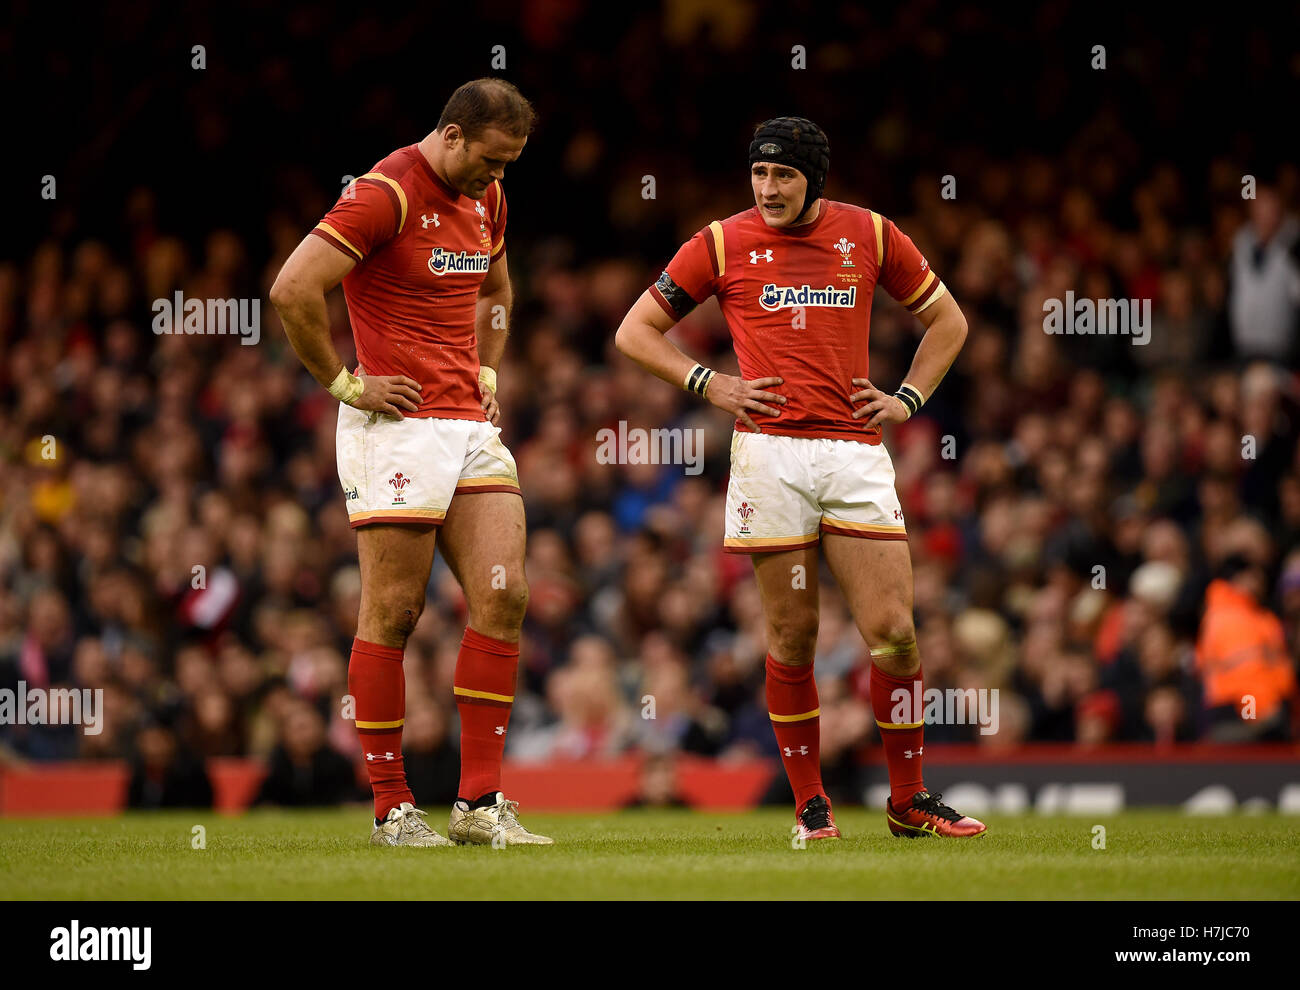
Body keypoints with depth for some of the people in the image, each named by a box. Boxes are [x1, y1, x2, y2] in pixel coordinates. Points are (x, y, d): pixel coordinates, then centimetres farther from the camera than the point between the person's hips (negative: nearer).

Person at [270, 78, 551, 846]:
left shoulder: (486, 198, 12)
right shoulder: (386, 195, -14)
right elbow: (293, 291, -22)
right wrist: (345, 383, -14)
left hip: (470, 427, 8)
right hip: (399, 429, -8)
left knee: (503, 597, -2)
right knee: (393, 613, -3)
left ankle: (480, 803, 2)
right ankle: (393, 808, 4)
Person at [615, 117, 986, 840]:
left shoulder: (869, 234, 9)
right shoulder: (722, 244, 5)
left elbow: (947, 320, 21)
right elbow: (636, 332, 12)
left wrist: (909, 399, 10)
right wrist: (709, 384, 1)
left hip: (856, 449, 1)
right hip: (771, 451, -1)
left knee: (893, 631, -5)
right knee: (793, 638, 0)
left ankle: (909, 800, 8)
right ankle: (811, 803, 12)